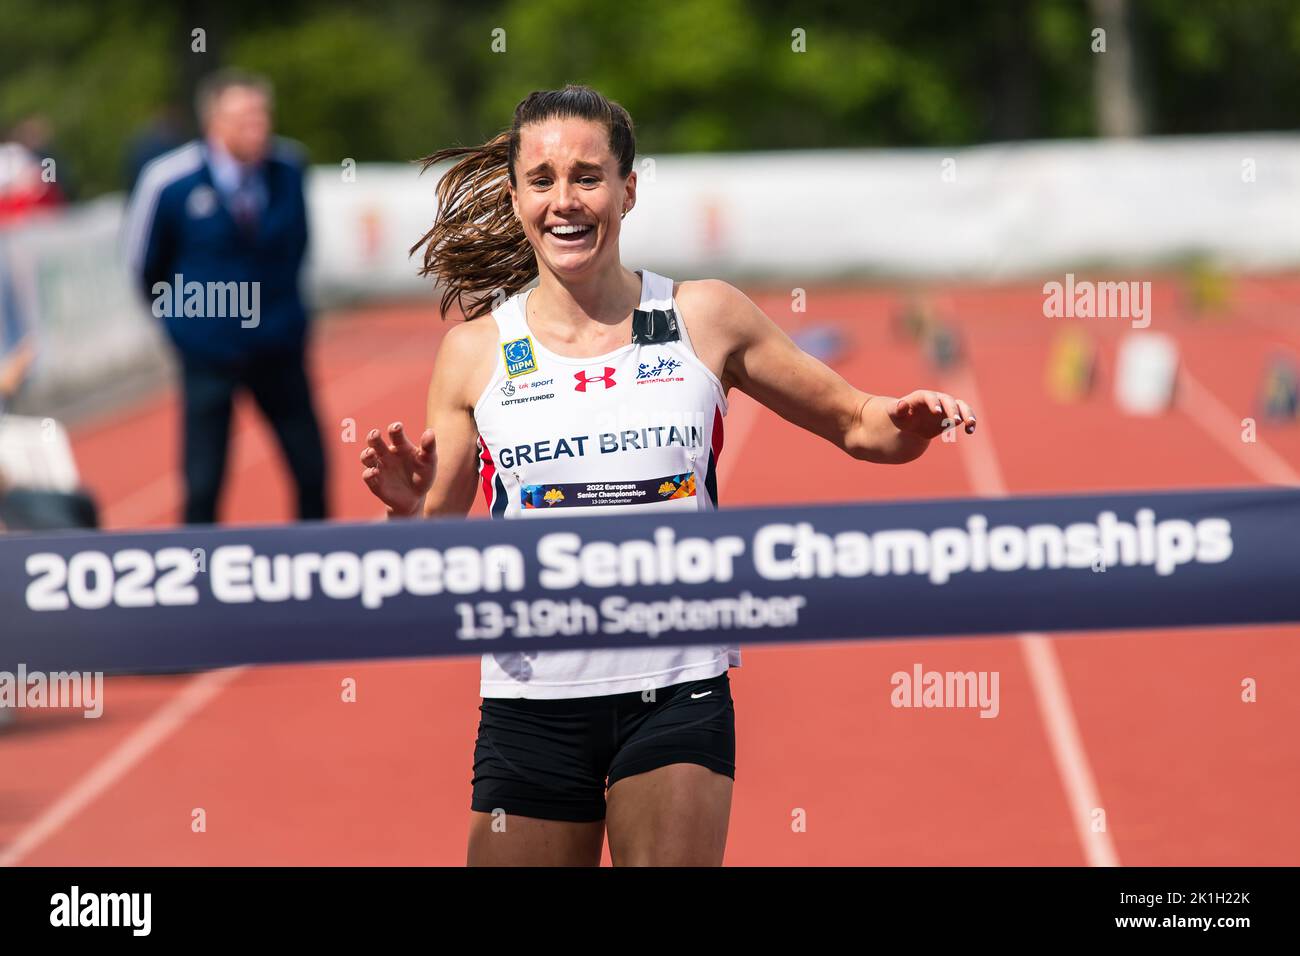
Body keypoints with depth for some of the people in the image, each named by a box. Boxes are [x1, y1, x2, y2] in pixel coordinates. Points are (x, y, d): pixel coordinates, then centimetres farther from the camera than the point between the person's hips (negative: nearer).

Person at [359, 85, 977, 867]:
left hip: (676, 696, -1)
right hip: (532, 705, 1)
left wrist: (908, 423, -11)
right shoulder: (476, 353, 2)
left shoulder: (704, 319, 2)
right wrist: (405, 508, -16)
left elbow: (856, 425, 11)